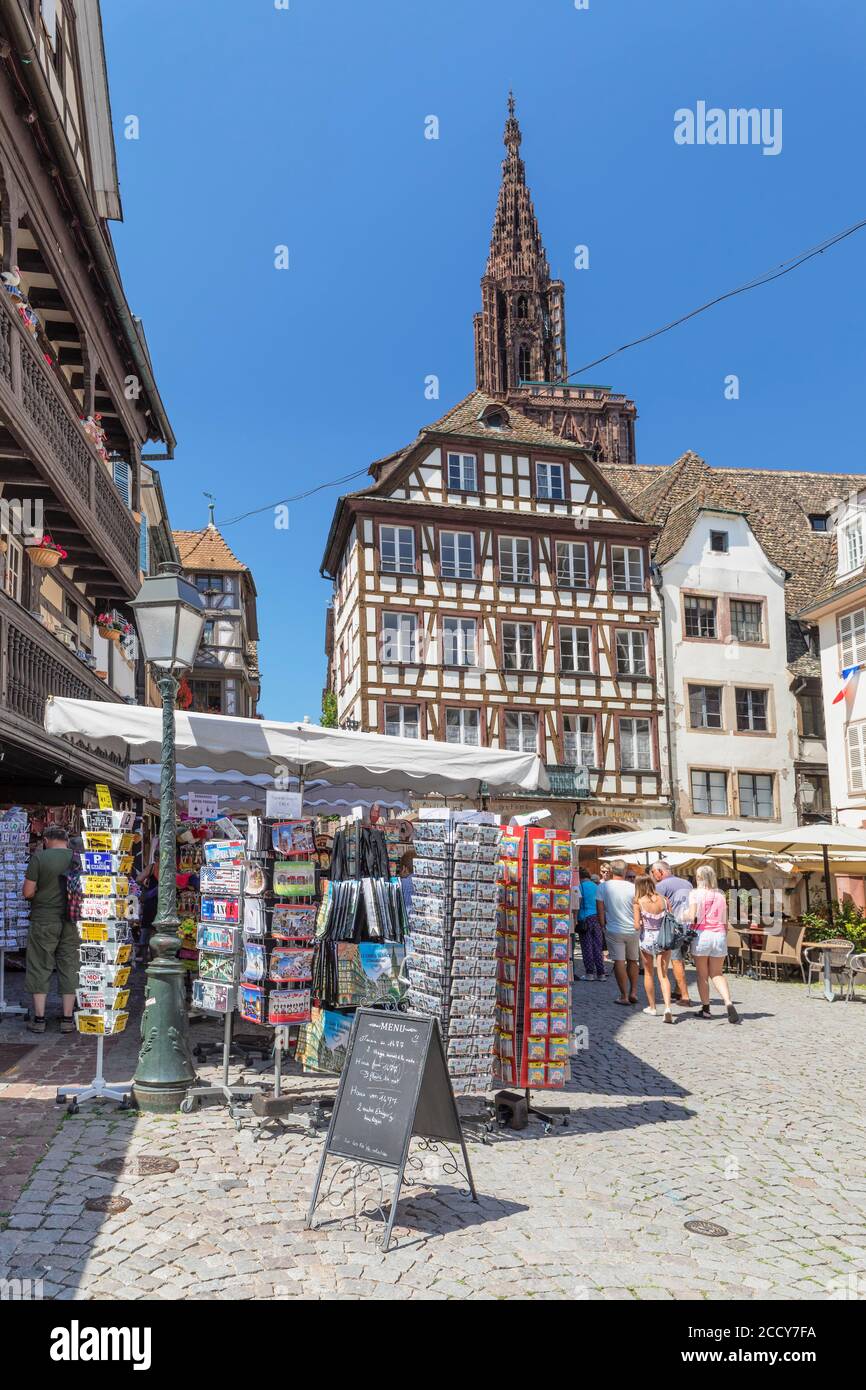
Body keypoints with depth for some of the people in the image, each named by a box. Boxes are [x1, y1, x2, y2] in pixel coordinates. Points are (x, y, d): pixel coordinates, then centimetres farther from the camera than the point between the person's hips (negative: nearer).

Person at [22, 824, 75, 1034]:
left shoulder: (39, 857, -9)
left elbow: (28, 892, -10)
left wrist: (39, 894, 11)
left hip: (44, 922, -3)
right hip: (71, 922, 3)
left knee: (40, 968, 8)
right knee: (69, 967, 9)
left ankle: (39, 1018, 11)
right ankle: (68, 1018, 11)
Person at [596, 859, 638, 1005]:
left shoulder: (603, 887, -5)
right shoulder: (632, 888, -3)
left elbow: (601, 910, -2)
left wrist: (603, 926, 10)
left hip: (613, 930, -2)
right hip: (632, 929, 2)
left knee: (619, 962, 1)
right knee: (633, 961, 16)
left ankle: (624, 996, 1)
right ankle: (633, 992, 17)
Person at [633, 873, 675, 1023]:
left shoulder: (638, 902, -11)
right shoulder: (663, 900, -5)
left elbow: (637, 926, -13)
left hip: (647, 939, -1)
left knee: (648, 973, 19)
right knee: (663, 975, 3)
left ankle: (651, 1007, 28)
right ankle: (667, 1007, -16)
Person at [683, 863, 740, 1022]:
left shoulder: (695, 893, -3)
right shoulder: (720, 896, 10)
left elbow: (691, 916, -13)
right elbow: (725, 923, 12)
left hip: (702, 934, -4)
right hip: (720, 936, 4)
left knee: (702, 975, 10)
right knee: (717, 974, 12)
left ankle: (706, 1008, 15)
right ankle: (728, 1004, -8)